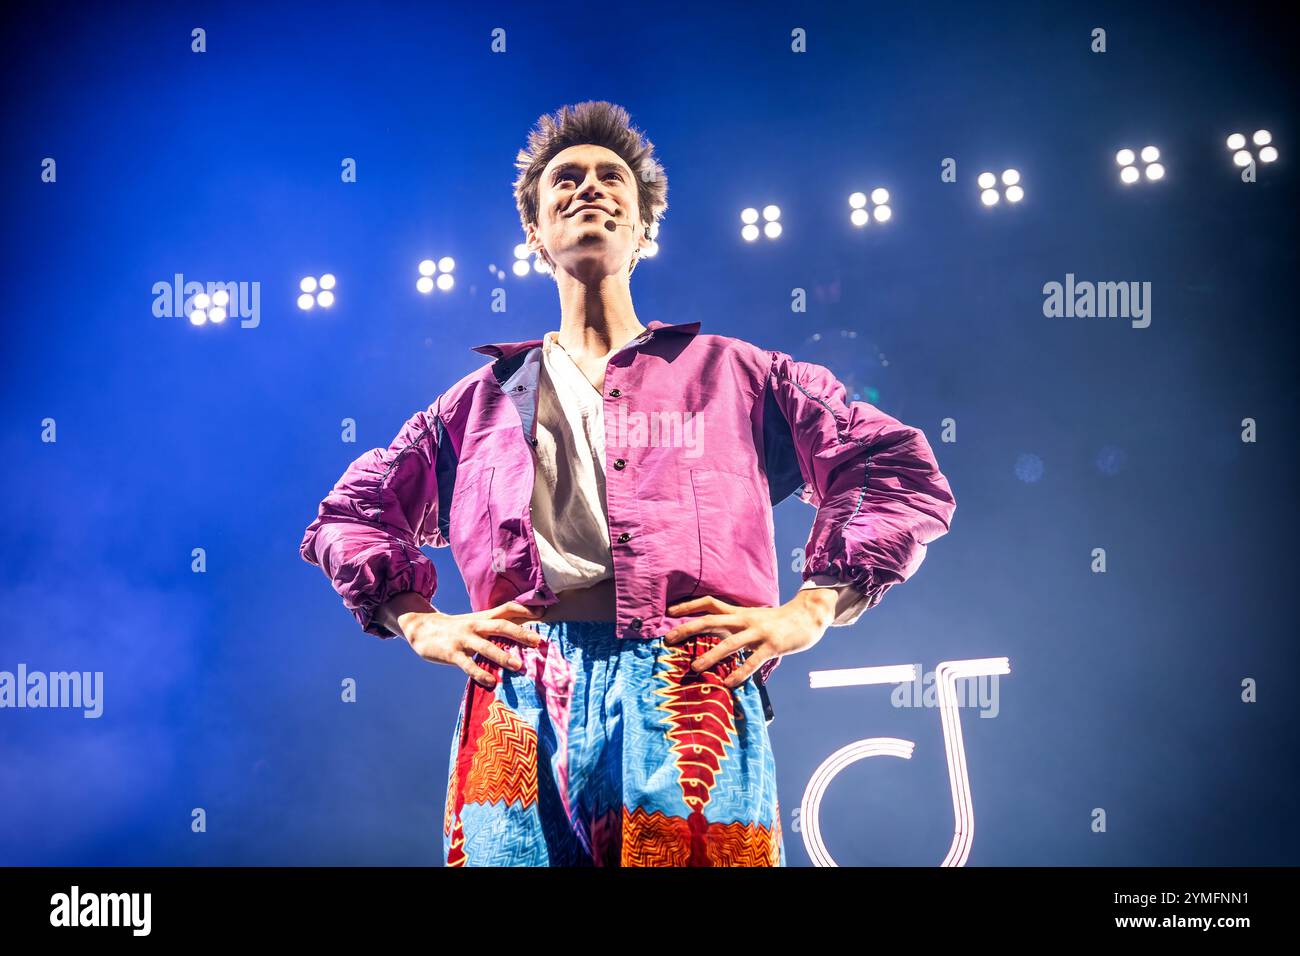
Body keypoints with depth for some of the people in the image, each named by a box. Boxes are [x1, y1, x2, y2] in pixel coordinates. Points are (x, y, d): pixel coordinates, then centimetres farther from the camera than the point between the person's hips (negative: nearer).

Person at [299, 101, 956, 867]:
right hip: (519, 712, 2)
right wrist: (420, 621, 8)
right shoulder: (485, 400, 22)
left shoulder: (733, 374, 17)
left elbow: (906, 475, 11)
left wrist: (809, 609, 0)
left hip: (689, 707, -1)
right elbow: (350, 513, 24)